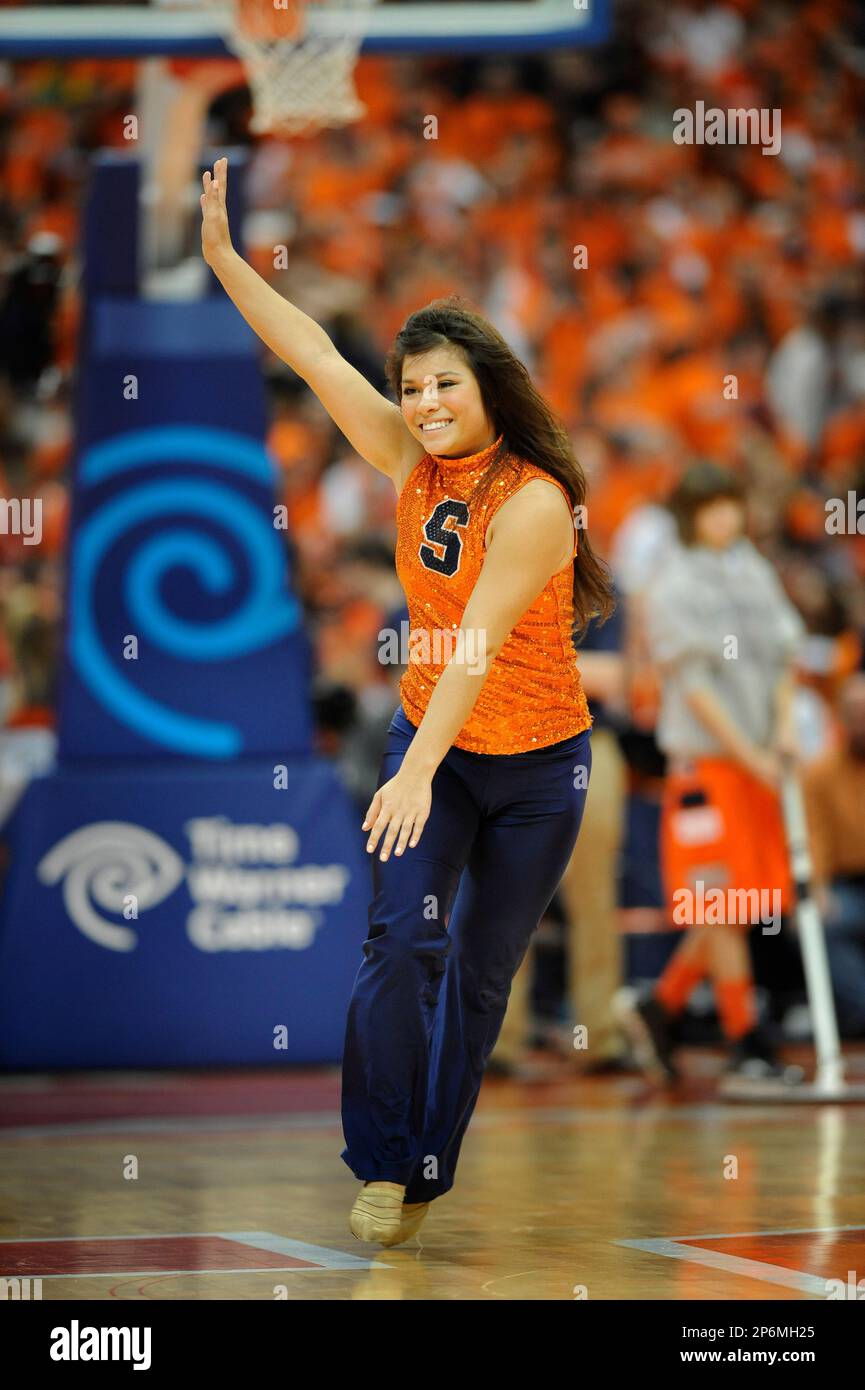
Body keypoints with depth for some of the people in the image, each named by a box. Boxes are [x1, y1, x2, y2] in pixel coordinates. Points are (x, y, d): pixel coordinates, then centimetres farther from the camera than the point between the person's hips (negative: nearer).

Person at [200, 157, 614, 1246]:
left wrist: (417, 772, -34)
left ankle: (431, 1168, 18)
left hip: (535, 764, -4)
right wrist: (222, 257, -13)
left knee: (481, 972, 6)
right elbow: (317, 358, -7)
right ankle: (384, 1166, -6)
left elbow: (476, 647, -29)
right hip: (430, 739, 4)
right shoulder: (414, 462, -5)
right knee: (402, 940, -13)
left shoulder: (533, 503, -22)